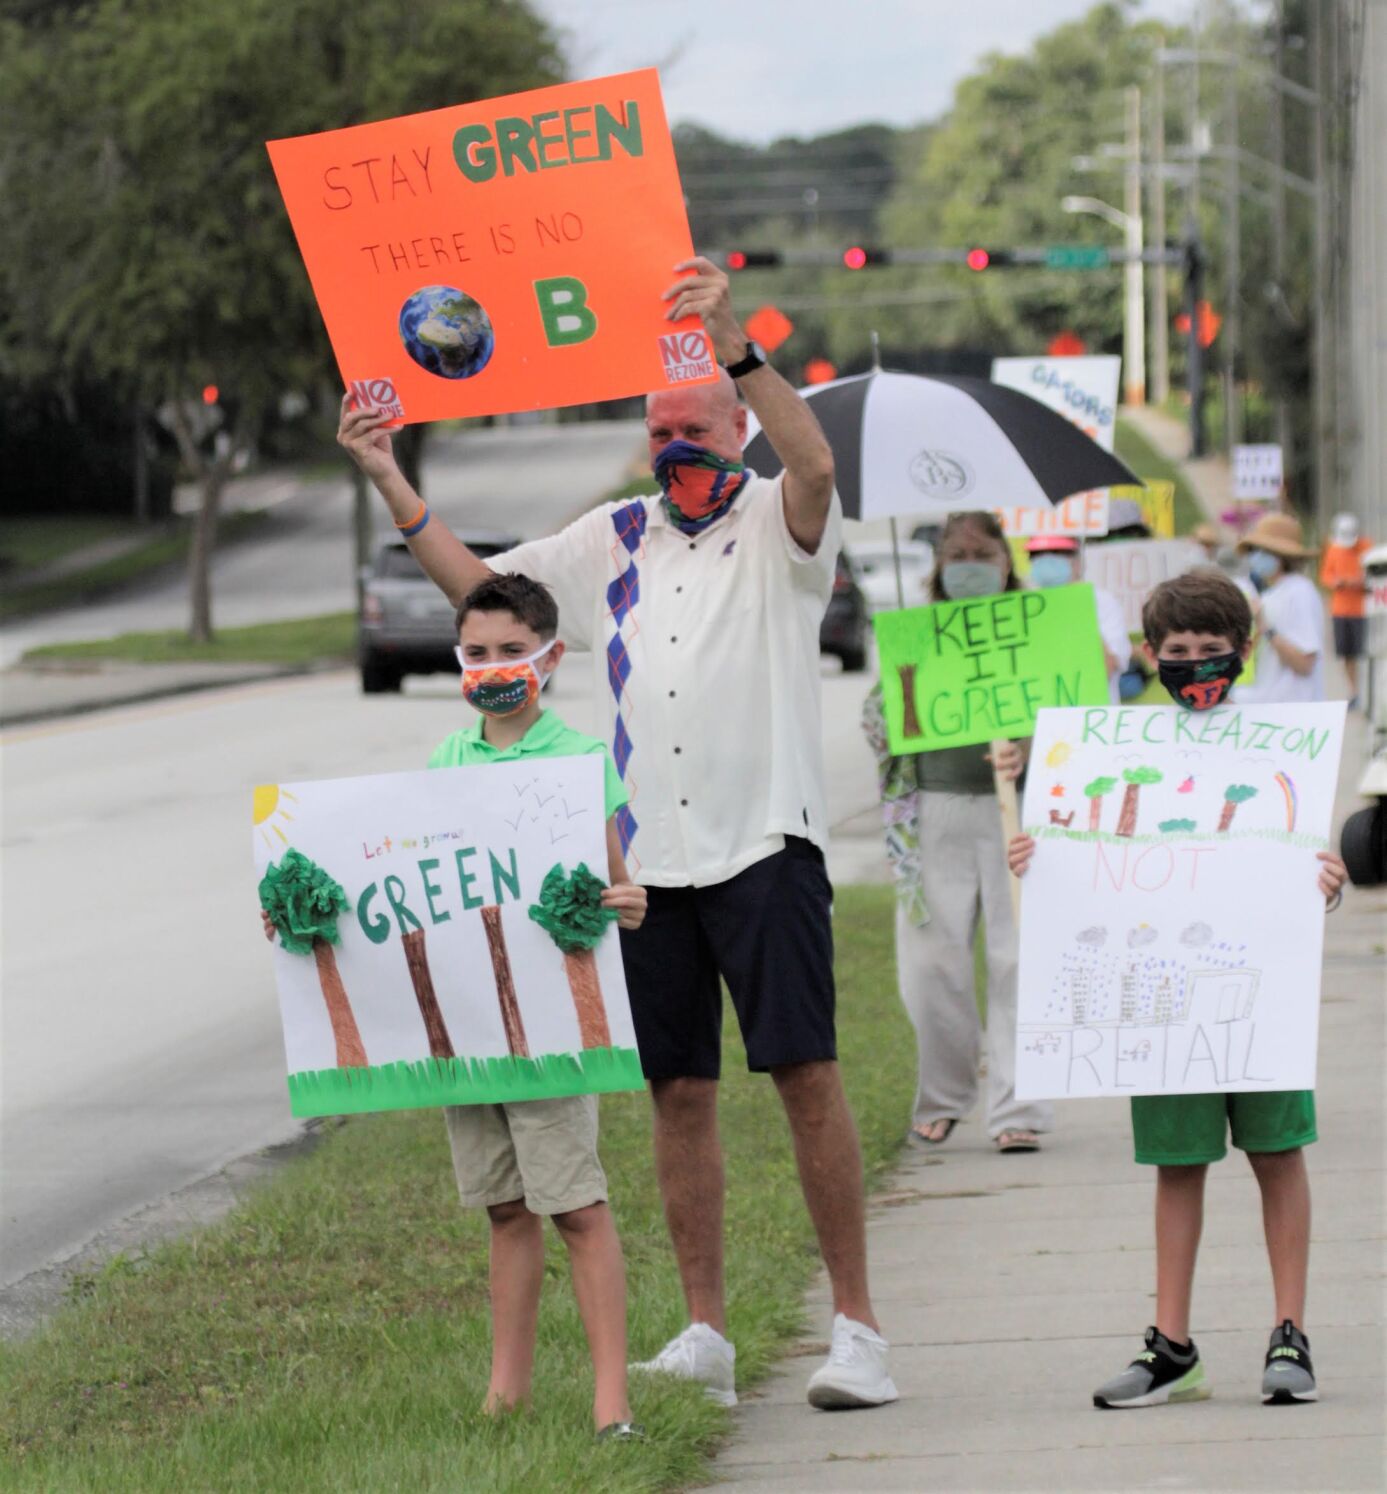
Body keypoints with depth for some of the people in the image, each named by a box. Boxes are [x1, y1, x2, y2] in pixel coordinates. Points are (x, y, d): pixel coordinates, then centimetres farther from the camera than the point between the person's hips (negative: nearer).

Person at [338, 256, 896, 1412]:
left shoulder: (778, 529, 0)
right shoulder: (614, 541, 17)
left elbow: (814, 465, -23)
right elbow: (479, 585, 23)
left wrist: (735, 342, -35)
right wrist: (390, 483, 14)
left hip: (765, 844, -5)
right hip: (648, 859, 5)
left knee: (807, 1074, -10)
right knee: (680, 1091, 6)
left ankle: (857, 1327, -7)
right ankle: (706, 1332, 12)